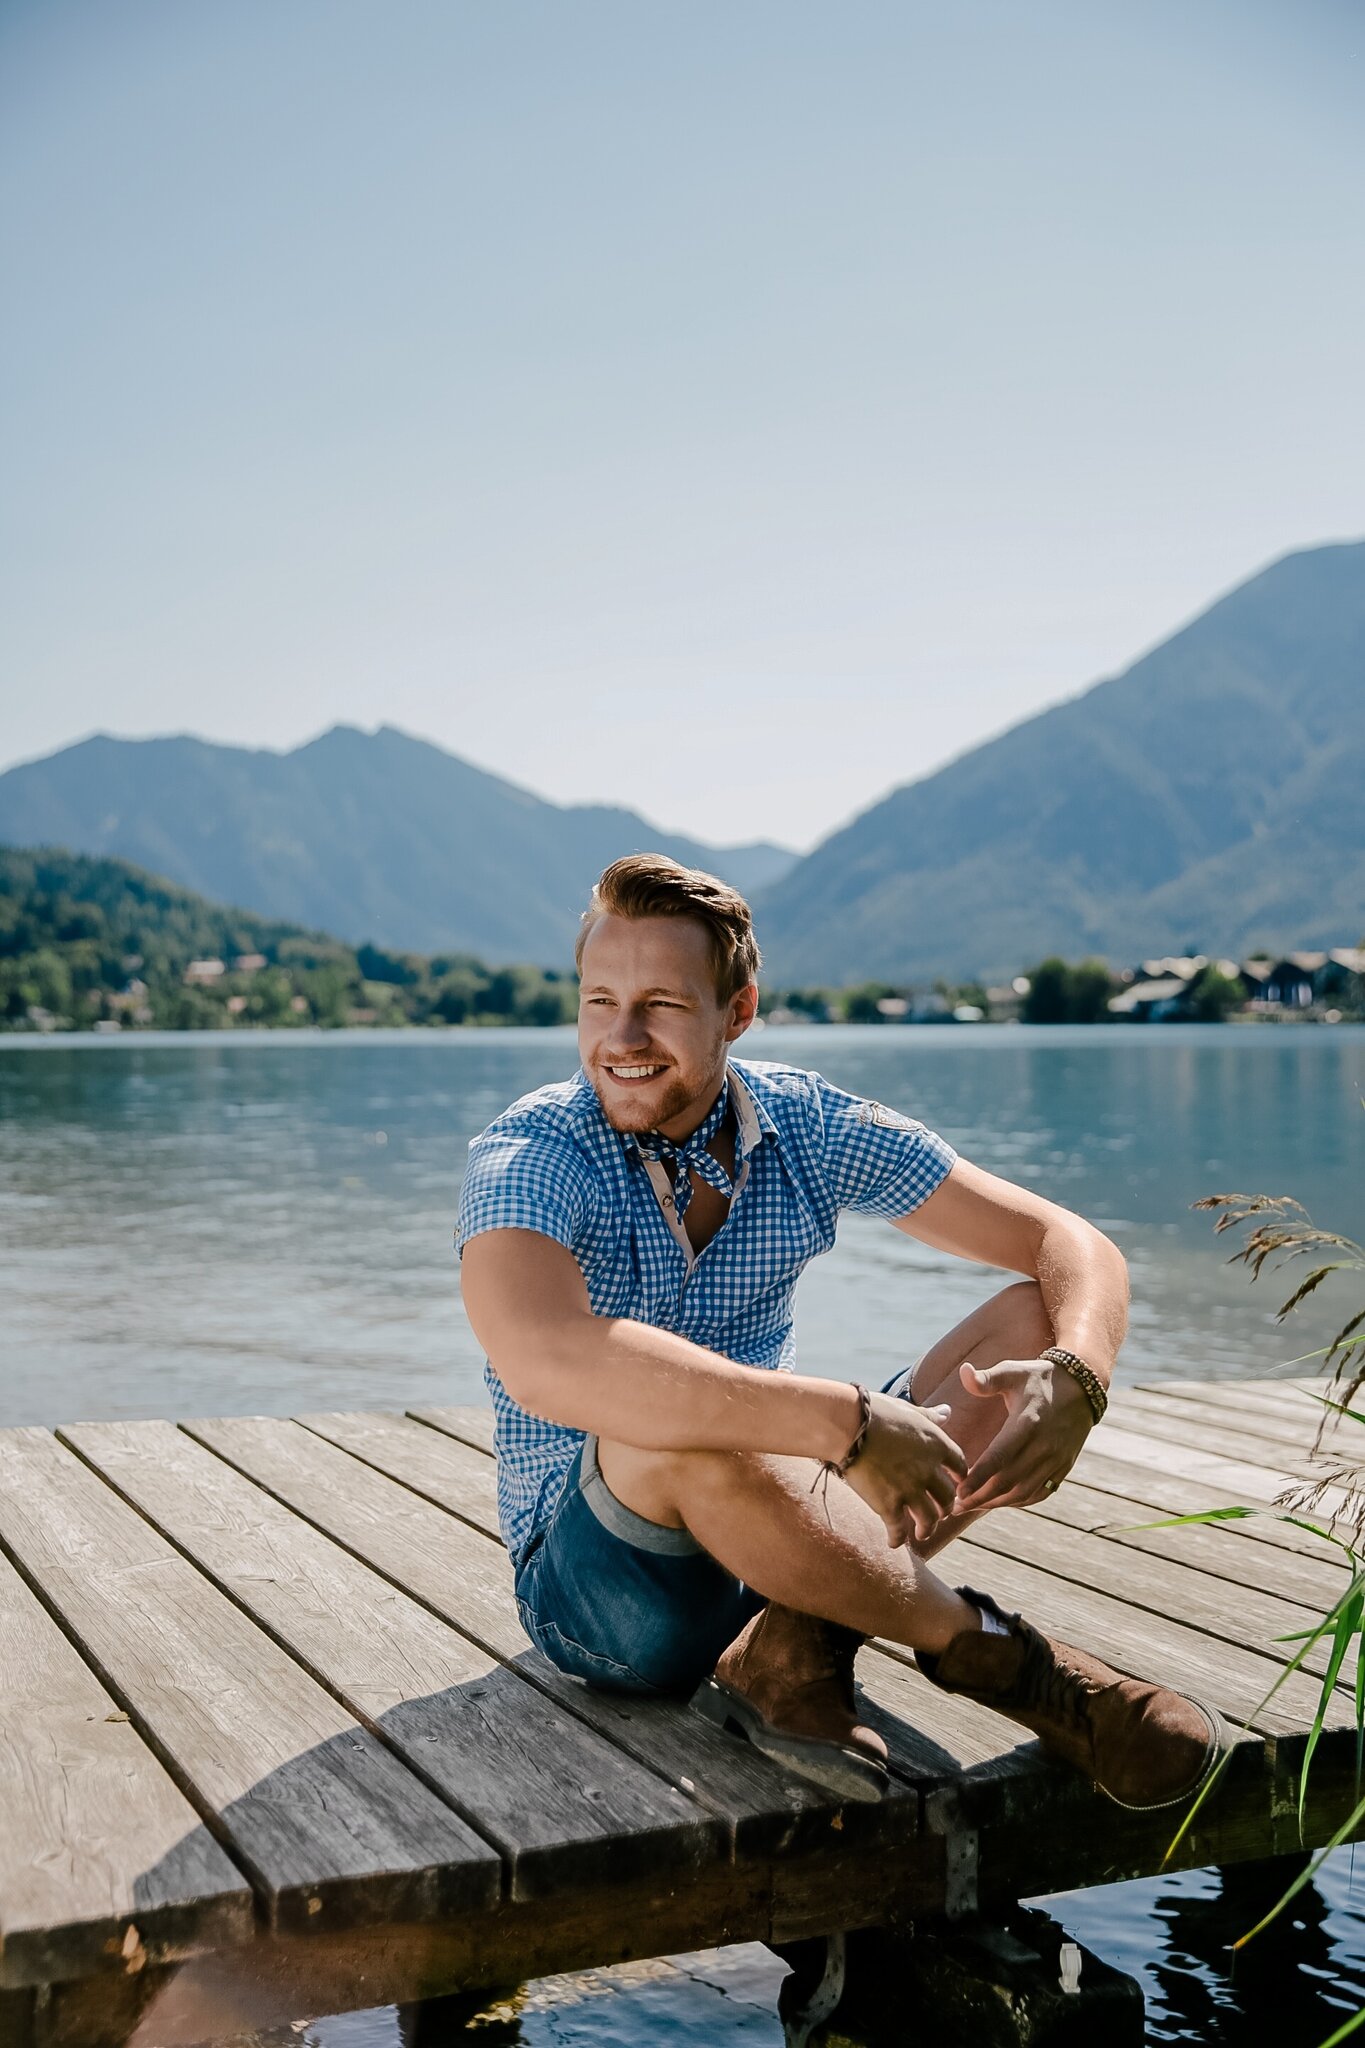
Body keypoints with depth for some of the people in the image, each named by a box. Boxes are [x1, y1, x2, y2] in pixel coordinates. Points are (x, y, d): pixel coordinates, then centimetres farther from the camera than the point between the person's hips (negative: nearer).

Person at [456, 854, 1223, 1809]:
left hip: (779, 1547, 5)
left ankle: (801, 1642, -24)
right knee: (677, 1420, -39)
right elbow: (547, 1366, -40)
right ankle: (983, 1649, -18)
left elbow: (1074, 1246, -4)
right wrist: (850, 1420, -42)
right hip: (590, 1581, -5)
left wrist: (1074, 1383, -27)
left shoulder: (811, 1125, -4)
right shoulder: (528, 1157, -18)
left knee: (1035, 1320, -9)